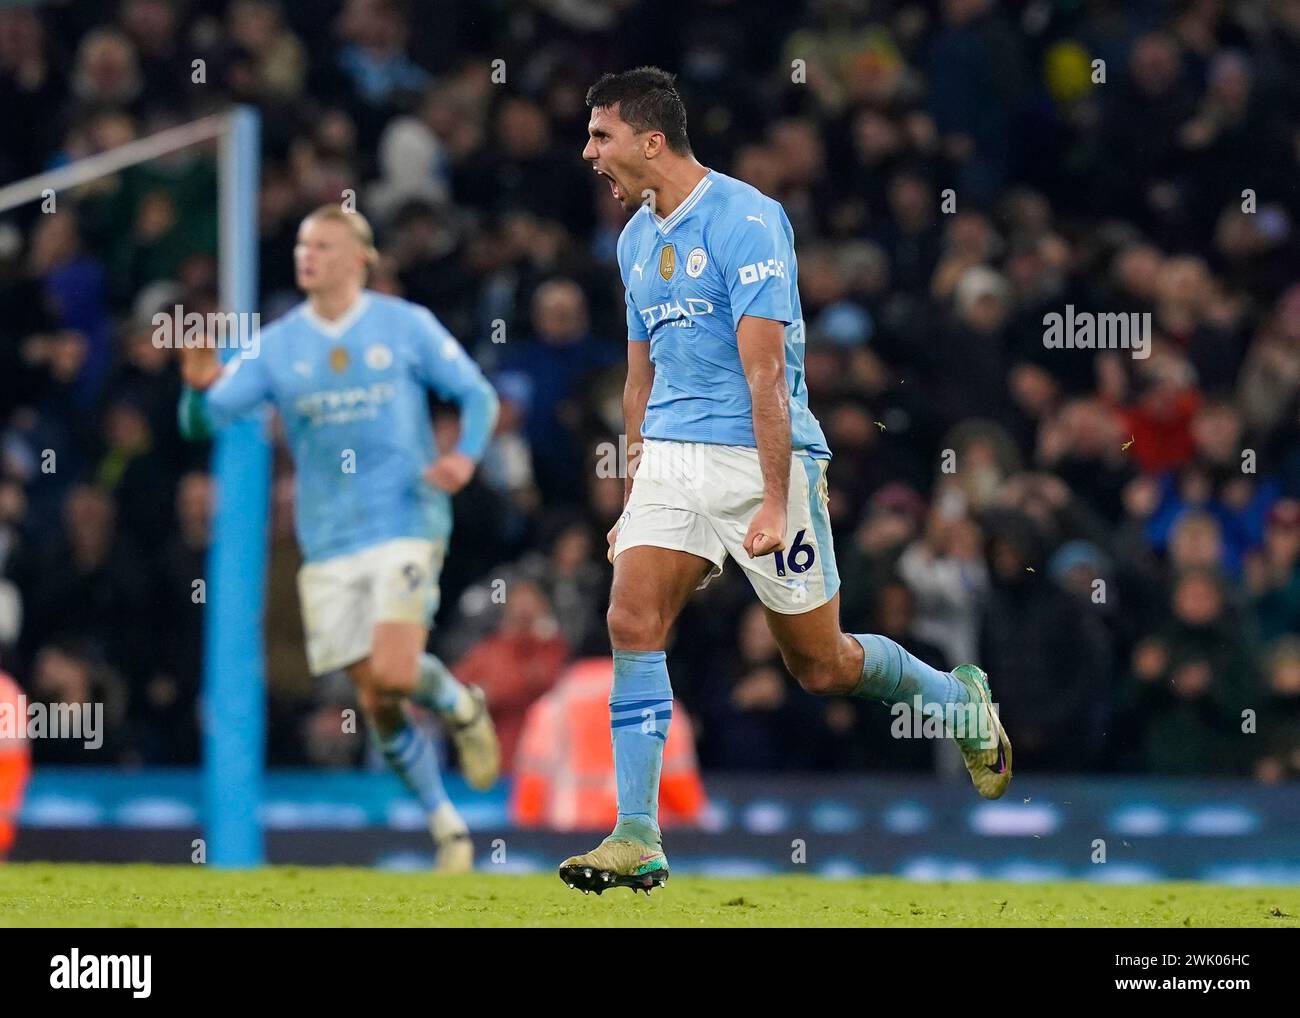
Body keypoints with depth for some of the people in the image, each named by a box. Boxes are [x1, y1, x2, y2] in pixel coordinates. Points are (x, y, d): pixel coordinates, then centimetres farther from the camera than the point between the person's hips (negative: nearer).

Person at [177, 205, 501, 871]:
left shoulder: (406, 326, 0)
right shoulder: (277, 346, 5)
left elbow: (477, 393, 6)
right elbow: (205, 420, -1)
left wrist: (466, 454, -13)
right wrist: (199, 386, -24)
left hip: (406, 522, -3)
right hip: (329, 542, 3)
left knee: (395, 673, -22)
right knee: (377, 704, 2)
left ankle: (461, 708, 13)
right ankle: (447, 829, 17)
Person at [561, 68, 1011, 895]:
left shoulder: (745, 220, -14)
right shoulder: (637, 238, 12)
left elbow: (766, 370, -19)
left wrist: (774, 505, -23)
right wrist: (635, 502, 21)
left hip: (762, 455, -6)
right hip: (672, 456, 6)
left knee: (822, 665, 4)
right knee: (632, 623, -14)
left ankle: (961, 702, 32)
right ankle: (638, 840, -14)